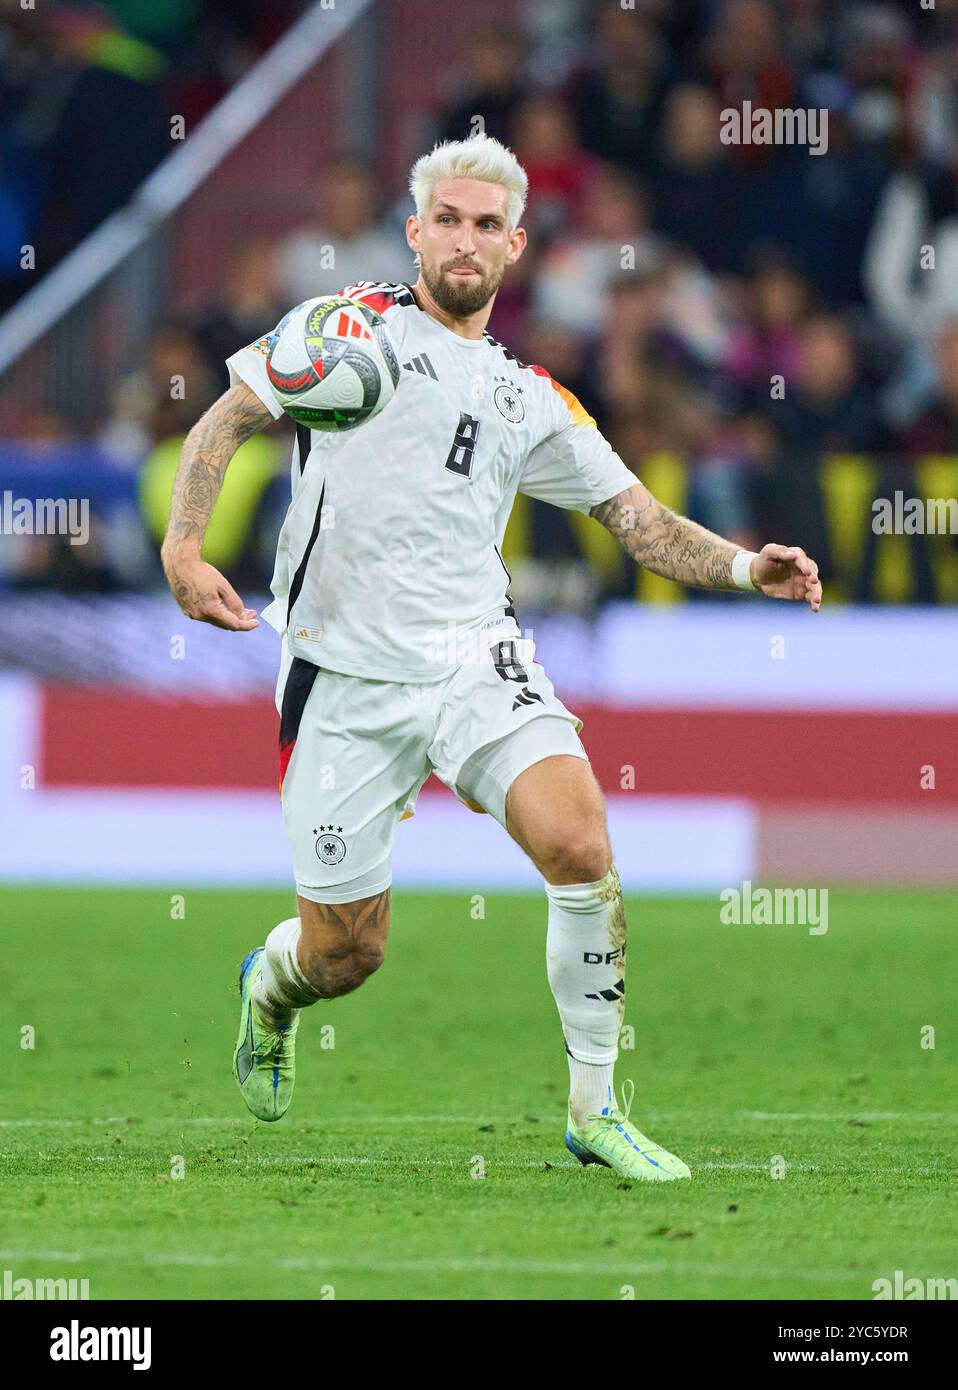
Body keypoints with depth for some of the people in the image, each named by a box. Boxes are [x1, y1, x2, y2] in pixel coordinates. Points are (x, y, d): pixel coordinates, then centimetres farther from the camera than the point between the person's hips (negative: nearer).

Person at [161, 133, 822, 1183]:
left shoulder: (531, 399, 15)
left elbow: (641, 522, 16)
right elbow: (223, 424, 6)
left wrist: (744, 567, -2)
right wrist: (183, 550, -10)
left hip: (476, 658, 2)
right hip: (344, 677, -2)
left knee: (579, 843, -24)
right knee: (341, 956, 2)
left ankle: (595, 1109, -10)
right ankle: (268, 989, 42)